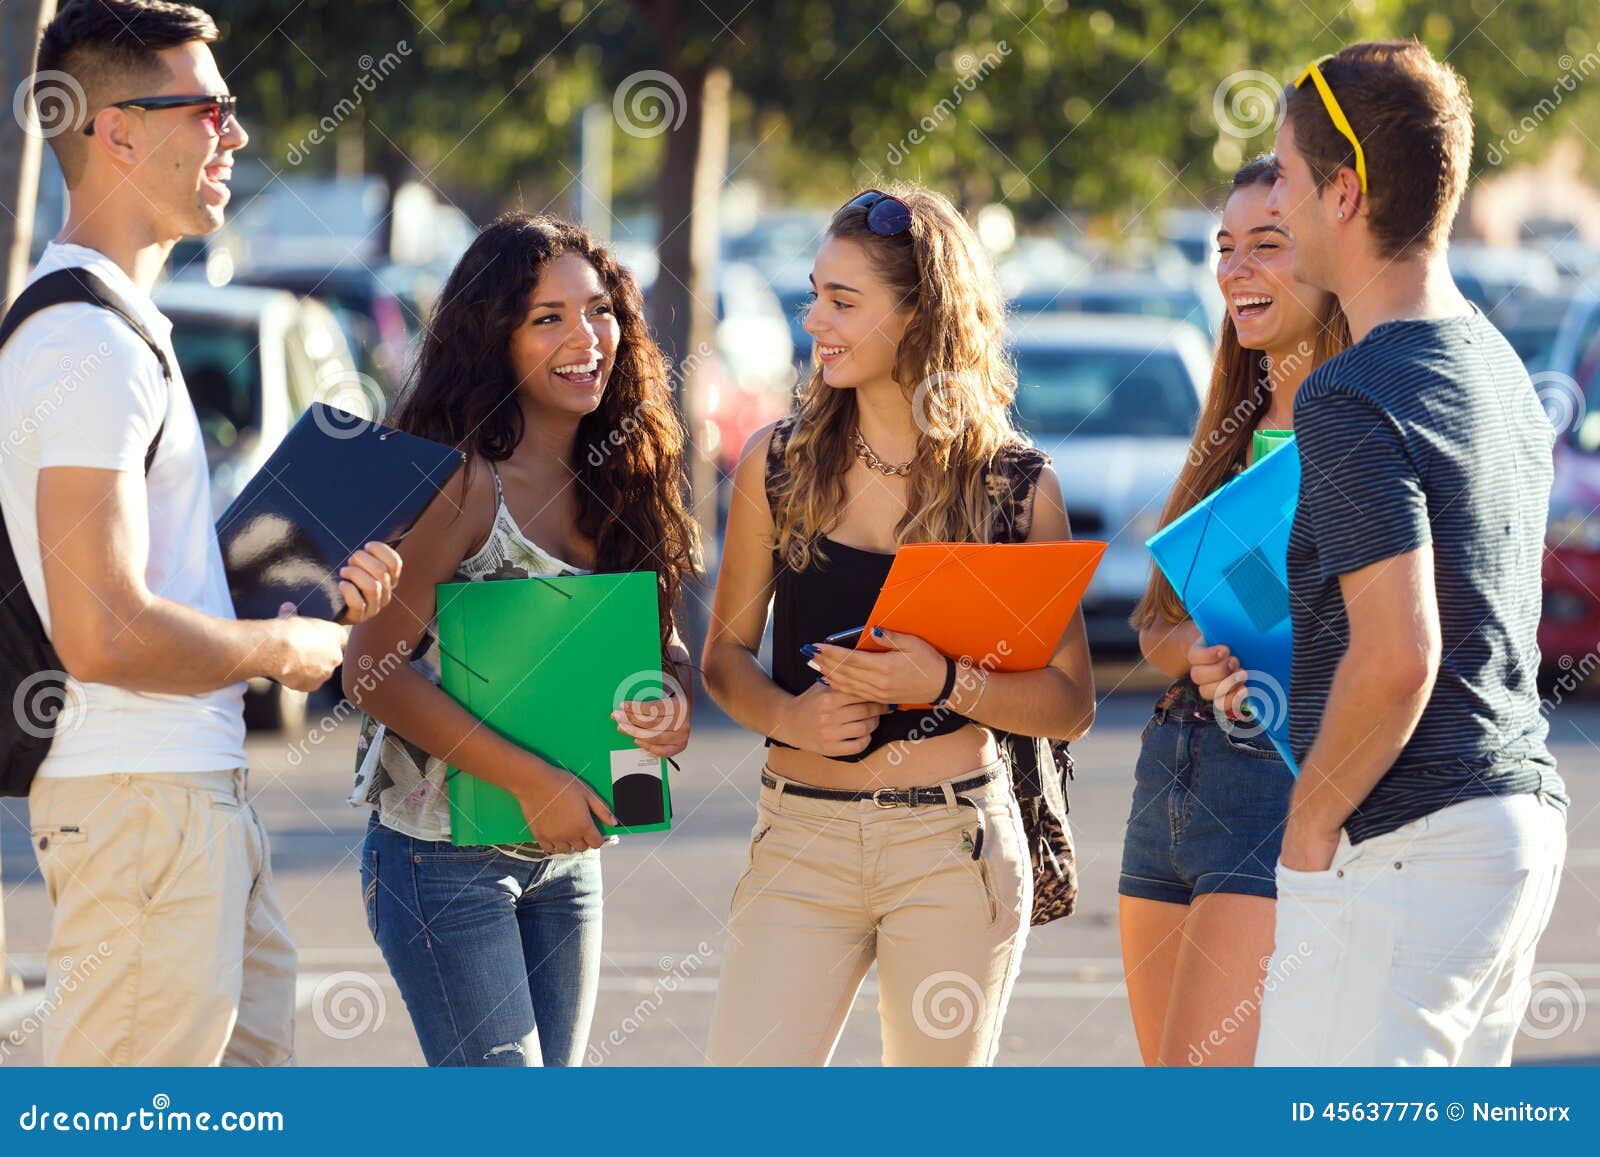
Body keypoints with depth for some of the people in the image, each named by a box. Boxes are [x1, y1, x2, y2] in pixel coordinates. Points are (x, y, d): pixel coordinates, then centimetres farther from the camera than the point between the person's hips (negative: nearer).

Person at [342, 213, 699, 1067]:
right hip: (445, 857, -7)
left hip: (567, 858, 7)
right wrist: (529, 780, -20)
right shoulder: (461, 483, -14)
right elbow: (373, 671, -17)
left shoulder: (622, 482, 7)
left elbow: (660, 646, 15)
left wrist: (671, 701, -10)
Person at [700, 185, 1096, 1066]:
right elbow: (726, 653, 10)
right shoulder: (779, 464, 6)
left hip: (956, 849, -1)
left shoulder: (1017, 487, 1)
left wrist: (946, 683, -15)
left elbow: (1071, 704, 2)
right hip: (801, 840, 1)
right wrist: (788, 715, -11)